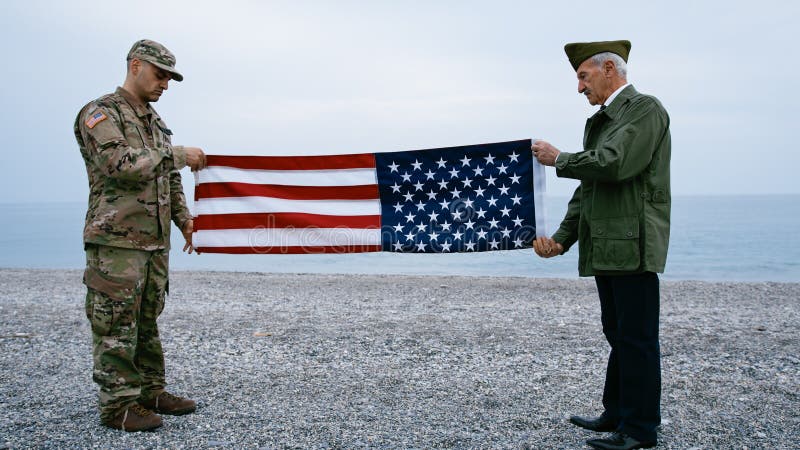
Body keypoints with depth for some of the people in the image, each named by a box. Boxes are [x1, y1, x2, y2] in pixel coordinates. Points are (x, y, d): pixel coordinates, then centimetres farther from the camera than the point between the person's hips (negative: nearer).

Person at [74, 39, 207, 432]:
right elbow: (120, 166, -23)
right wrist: (178, 155, -18)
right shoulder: (101, 113, -8)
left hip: (155, 241, 8)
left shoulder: (155, 121, 18)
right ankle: (118, 405, 4)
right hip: (116, 241, -8)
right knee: (117, 326, -3)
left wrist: (183, 217, 17)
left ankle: (150, 392, 22)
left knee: (147, 323, 13)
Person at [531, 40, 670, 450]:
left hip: (633, 246, -9)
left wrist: (559, 159, -7)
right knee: (617, 335, 15)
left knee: (636, 337, -3)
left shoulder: (645, 110, -7)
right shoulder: (597, 122, 21)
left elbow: (613, 163, -22)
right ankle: (616, 414, 26)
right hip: (605, 248, 9)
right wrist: (561, 239, 11)